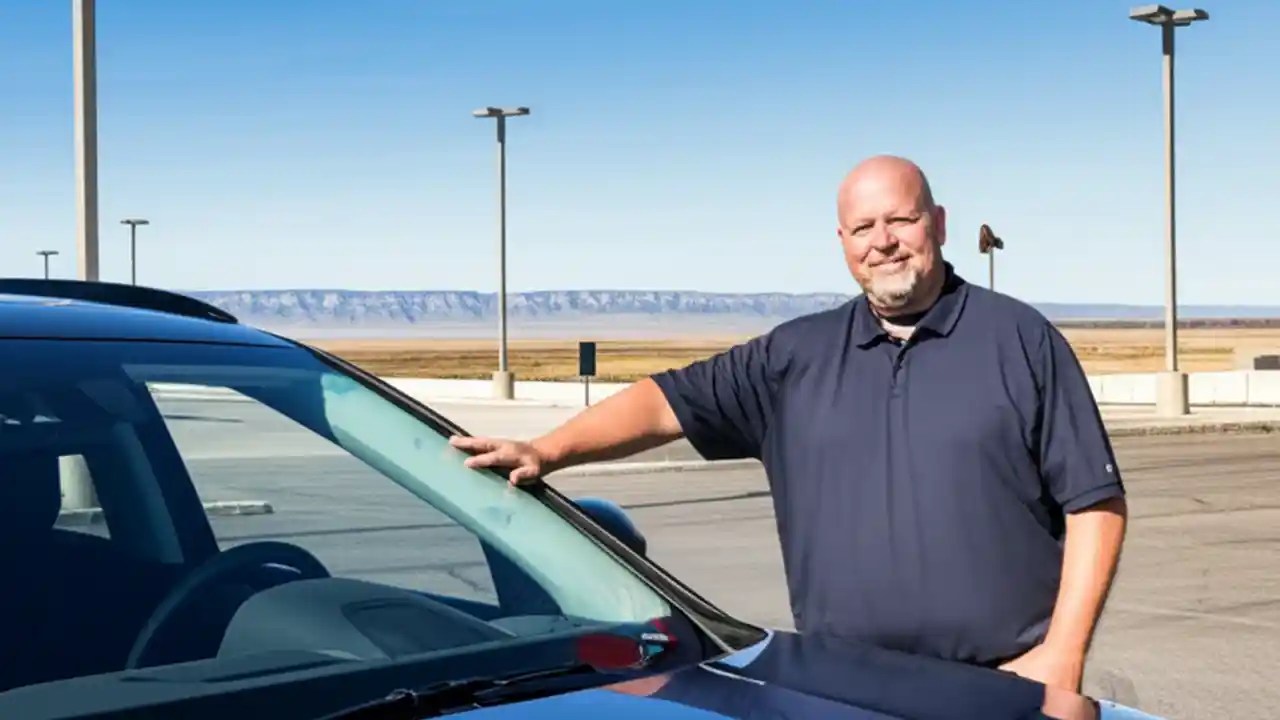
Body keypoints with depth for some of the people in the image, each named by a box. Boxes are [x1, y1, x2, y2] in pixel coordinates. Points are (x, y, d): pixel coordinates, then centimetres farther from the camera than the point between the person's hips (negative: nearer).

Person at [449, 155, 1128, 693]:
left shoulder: (1020, 339, 1)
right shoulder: (798, 354, 11)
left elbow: (1095, 502, -1)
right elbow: (668, 400, 8)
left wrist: (1063, 652, -9)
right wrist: (546, 451, -6)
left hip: (1004, 687, -2)